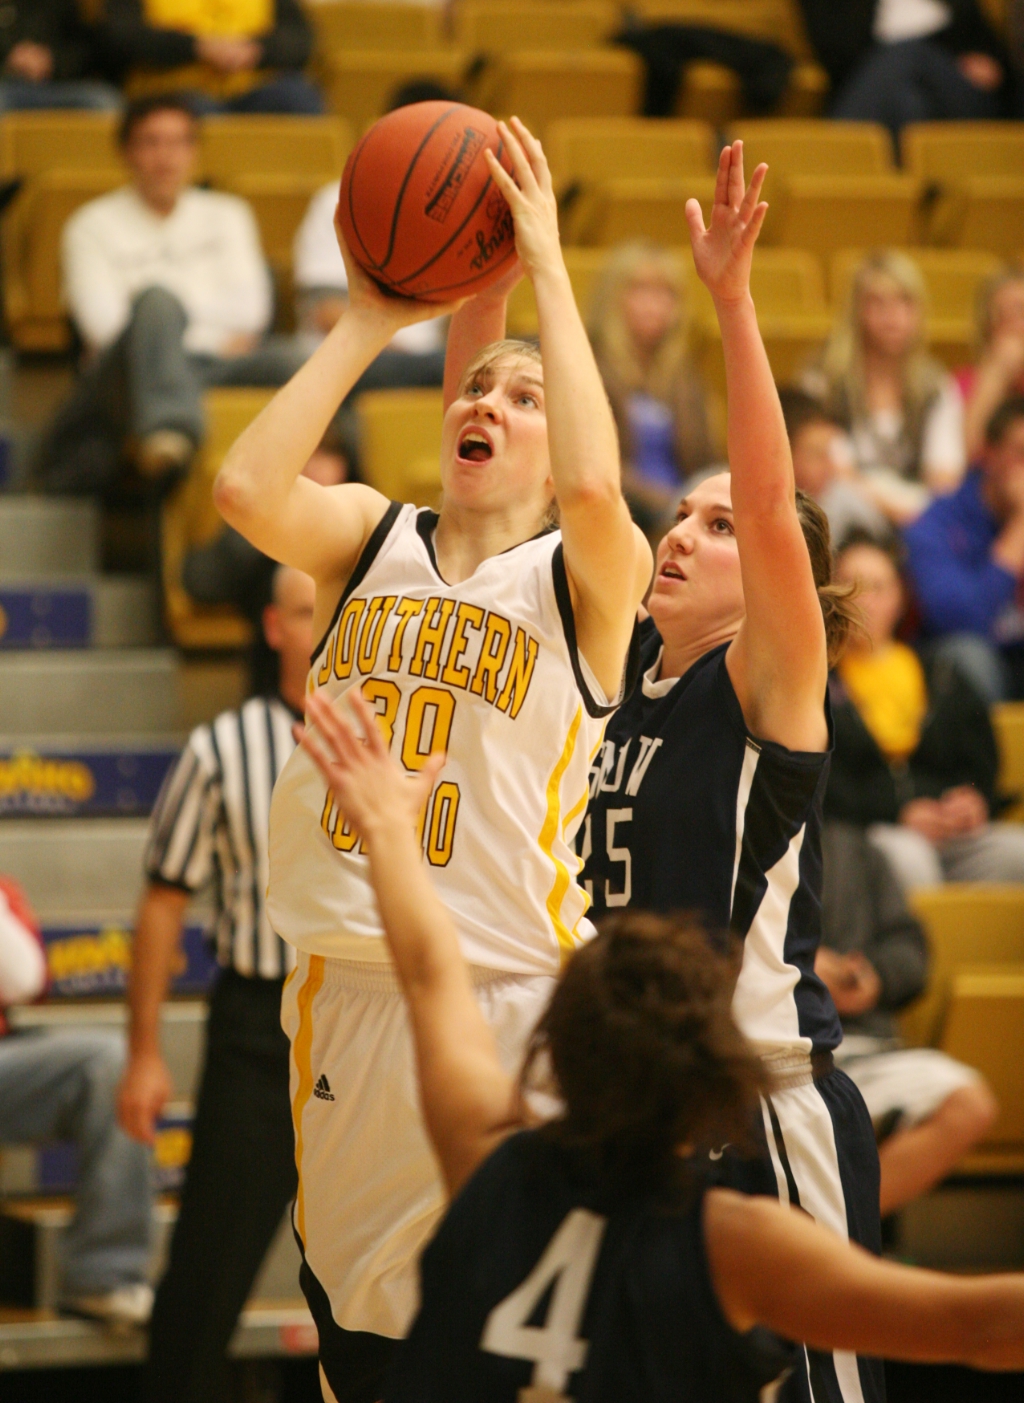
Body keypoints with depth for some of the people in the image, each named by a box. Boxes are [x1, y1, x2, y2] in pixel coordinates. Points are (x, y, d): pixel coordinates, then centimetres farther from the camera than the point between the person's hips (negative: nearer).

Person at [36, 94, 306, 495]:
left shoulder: (226, 214, 28)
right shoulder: (94, 225, 18)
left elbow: (248, 310, 14)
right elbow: (102, 323, 2)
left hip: (217, 367, 3)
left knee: (285, 356, -31)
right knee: (157, 300, -37)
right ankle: (168, 429, -64)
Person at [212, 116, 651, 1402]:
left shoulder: (582, 577, 0)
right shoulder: (371, 541, 10)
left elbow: (594, 490, -24)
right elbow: (245, 489, -10)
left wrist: (545, 265, -16)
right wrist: (367, 322, -5)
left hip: (510, 995, -4)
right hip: (347, 994, 4)